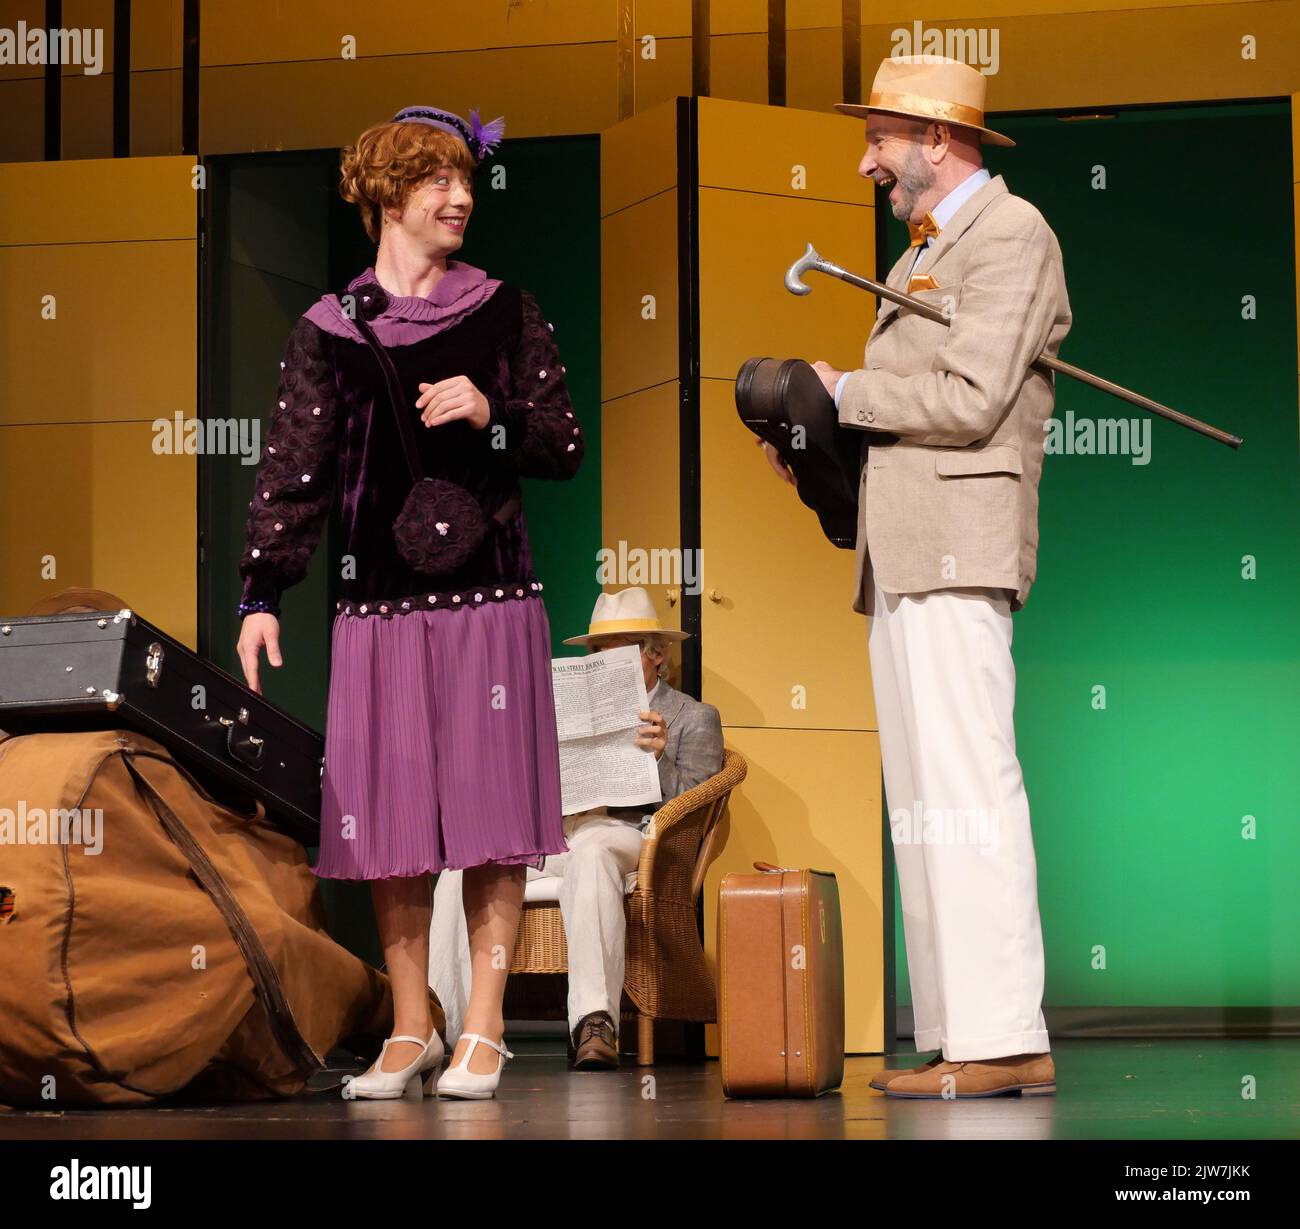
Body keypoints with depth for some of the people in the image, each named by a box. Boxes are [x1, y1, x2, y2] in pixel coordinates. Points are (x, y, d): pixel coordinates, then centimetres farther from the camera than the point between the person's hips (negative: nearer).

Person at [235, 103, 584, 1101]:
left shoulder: (505, 314, 7)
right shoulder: (329, 331, 6)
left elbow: (567, 448, 8)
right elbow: (293, 471, 3)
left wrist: (492, 414, -11)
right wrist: (262, 596, -6)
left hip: (490, 599, -1)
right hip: (381, 605, 1)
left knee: (490, 813, -1)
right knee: (391, 819, 3)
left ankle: (484, 1030, 7)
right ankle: (410, 1030, 14)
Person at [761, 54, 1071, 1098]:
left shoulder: (1009, 232, -4)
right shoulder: (924, 253, 26)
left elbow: (971, 400, -15)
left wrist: (845, 393, -5)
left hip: (957, 548, -10)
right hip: (903, 555, 10)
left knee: (966, 794, -14)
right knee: (922, 805, 7)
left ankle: (1003, 1040, -15)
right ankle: (957, 1042, 8)